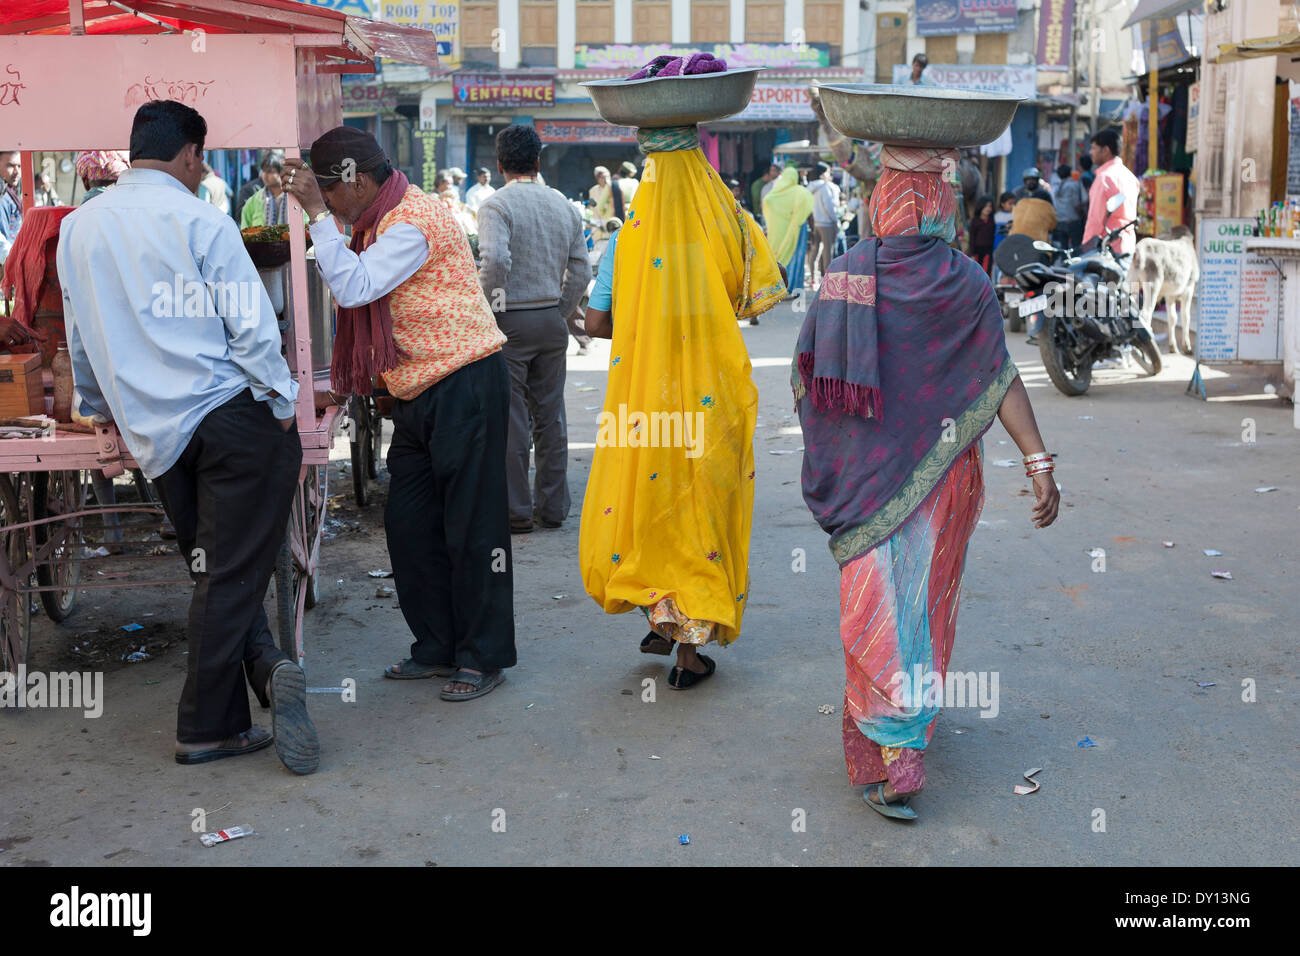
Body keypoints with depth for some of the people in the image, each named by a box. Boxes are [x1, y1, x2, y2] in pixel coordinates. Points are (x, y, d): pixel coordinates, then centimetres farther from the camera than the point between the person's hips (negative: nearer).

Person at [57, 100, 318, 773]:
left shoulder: (77, 227, 13)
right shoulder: (199, 221, -6)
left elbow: (79, 337, 22)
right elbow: (251, 325, -9)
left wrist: (100, 409, 36)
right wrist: (283, 406, 0)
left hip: (153, 432, 6)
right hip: (233, 416, -6)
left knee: (215, 572, 13)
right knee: (233, 573, -2)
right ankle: (204, 730, -2)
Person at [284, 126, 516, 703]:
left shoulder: (414, 220, -16)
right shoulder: (378, 223, 16)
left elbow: (353, 287, -24)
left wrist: (316, 212, -19)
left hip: (465, 388, -10)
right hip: (418, 395, 10)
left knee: (472, 527, -3)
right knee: (409, 526, 10)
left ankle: (483, 657, 6)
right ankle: (436, 647, 21)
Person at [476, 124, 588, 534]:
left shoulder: (497, 205, -9)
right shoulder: (563, 204, 8)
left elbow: (495, 260, -25)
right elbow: (581, 271, 7)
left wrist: (485, 307, -12)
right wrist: (561, 311, 15)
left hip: (510, 321, -5)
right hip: (552, 320, 5)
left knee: (511, 419, 1)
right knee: (550, 415, 11)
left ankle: (517, 511, 6)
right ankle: (553, 507, 18)